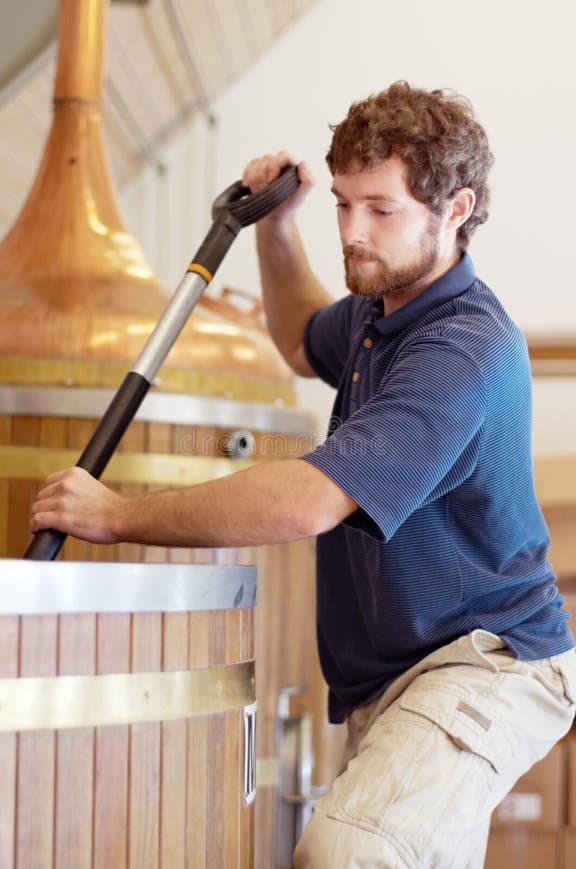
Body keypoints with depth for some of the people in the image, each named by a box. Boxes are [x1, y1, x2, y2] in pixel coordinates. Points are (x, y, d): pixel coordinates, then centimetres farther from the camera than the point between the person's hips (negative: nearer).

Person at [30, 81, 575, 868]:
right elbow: (304, 344, 35)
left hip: (485, 663, -10)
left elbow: (304, 502, -32)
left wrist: (119, 516, -24)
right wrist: (277, 227, 17)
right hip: (389, 681, 10)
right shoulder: (379, 312, 10)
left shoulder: (465, 350, -24)